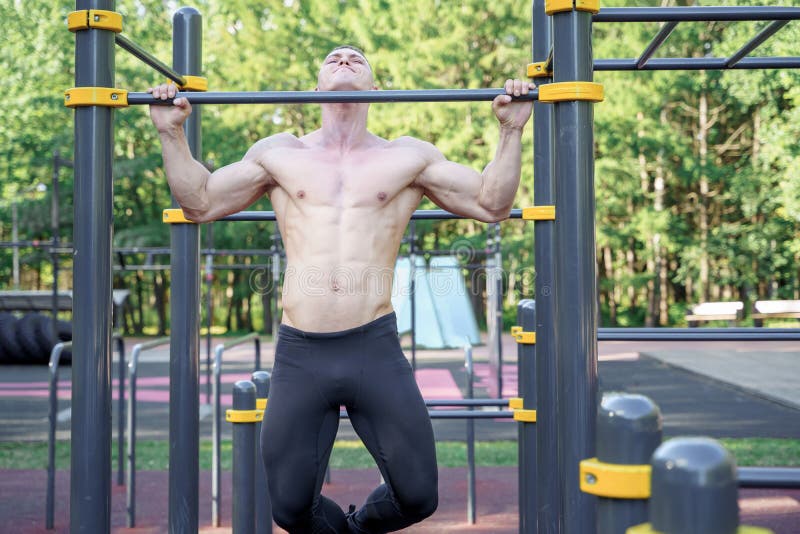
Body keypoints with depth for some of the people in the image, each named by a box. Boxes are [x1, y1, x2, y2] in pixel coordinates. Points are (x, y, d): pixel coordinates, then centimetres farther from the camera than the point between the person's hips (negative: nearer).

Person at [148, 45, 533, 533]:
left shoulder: (408, 157, 11)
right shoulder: (279, 154, 13)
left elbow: (491, 204, 9)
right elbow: (199, 203, 16)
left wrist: (512, 130, 1)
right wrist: (172, 133, 7)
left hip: (376, 349, 0)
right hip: (300, 352, 1)